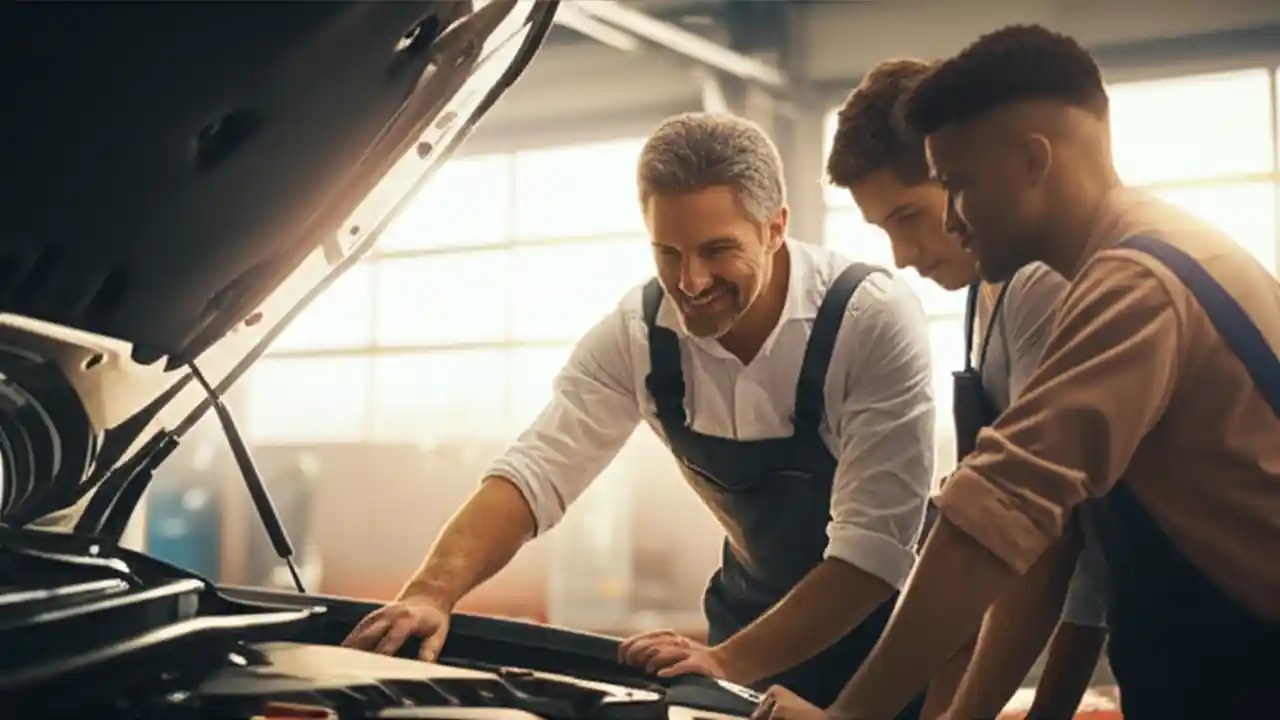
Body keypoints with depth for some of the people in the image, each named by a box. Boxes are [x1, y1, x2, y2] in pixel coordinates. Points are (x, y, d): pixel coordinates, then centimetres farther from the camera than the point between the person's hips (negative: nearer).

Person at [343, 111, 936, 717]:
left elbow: (877, 544, -28)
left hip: (881, 616, -3)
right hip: (758, 609, 3)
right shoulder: (637, 331, -14)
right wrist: (430, 593, -34)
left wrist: (730, 660, -35)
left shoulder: (876, 318, -26)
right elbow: (536, 470, -18)